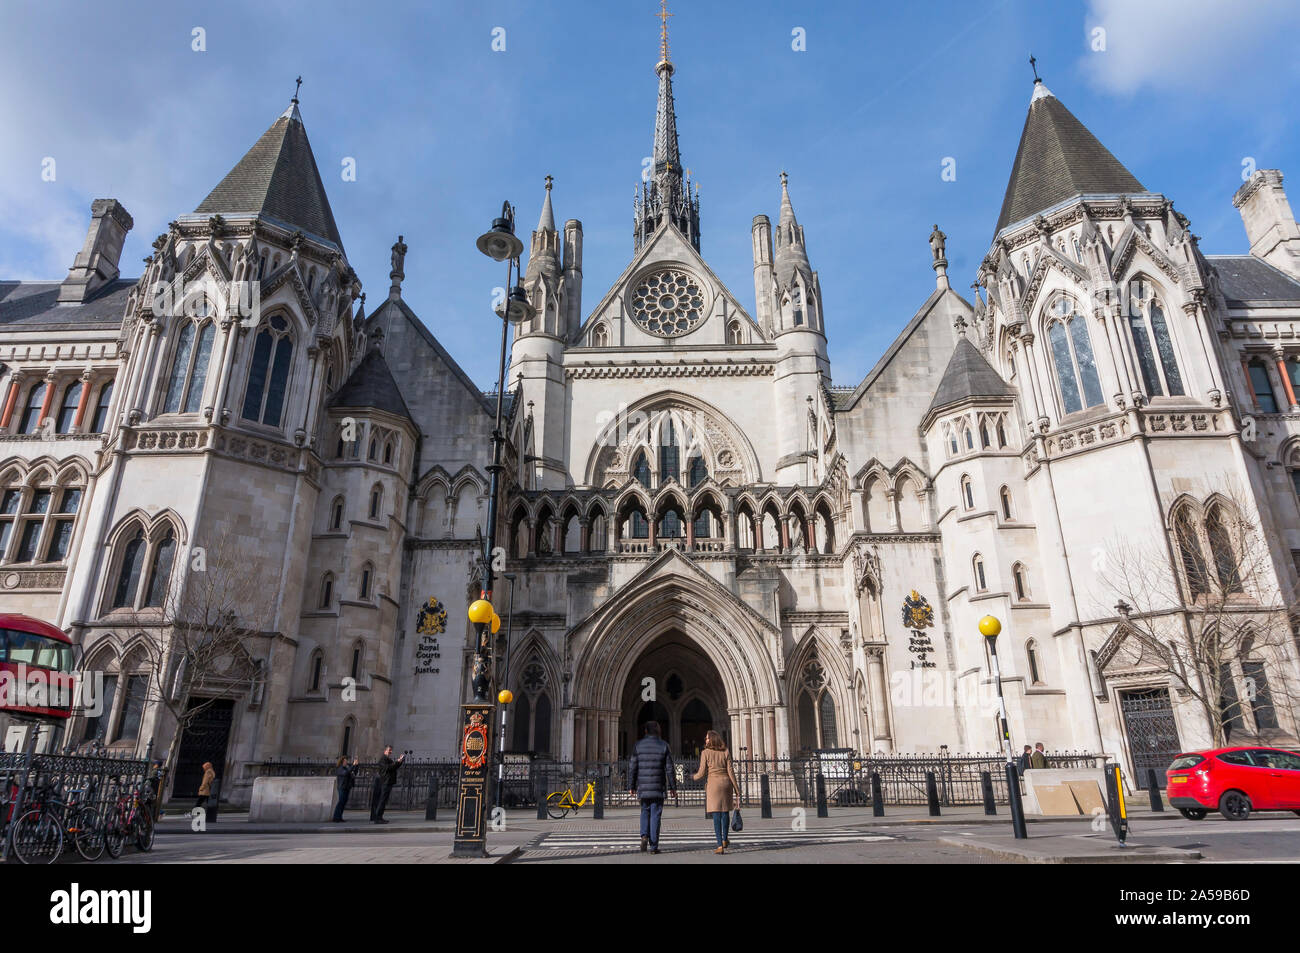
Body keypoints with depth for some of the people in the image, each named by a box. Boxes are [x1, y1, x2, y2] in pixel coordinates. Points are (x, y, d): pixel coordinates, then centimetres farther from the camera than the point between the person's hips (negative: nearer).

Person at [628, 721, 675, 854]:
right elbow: (669, 768, -1)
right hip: (658, 788, -1)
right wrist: (672, 787, 5)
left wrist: (631, 786, 8)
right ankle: (653, 846, 5)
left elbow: (632, 767, 1)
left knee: (645, 812, 18)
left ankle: (644, 835, -4)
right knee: (655, 815, 5)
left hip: (642, 787, 1)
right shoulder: (663, 745, -1)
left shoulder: (638, 745, 1)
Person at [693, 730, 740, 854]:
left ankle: (720, 845, -3)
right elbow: (730, 771, 0)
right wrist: (736, 788, 5)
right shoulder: (726, 752, 2)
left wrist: (695, 777, 16)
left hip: (713, 783, -3)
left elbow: (702, 774, -5)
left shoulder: (706, 753, -5)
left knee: (716, 814, 0)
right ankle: (725, 839, 29)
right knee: (725, 810, 21)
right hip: (726, 782, 3)